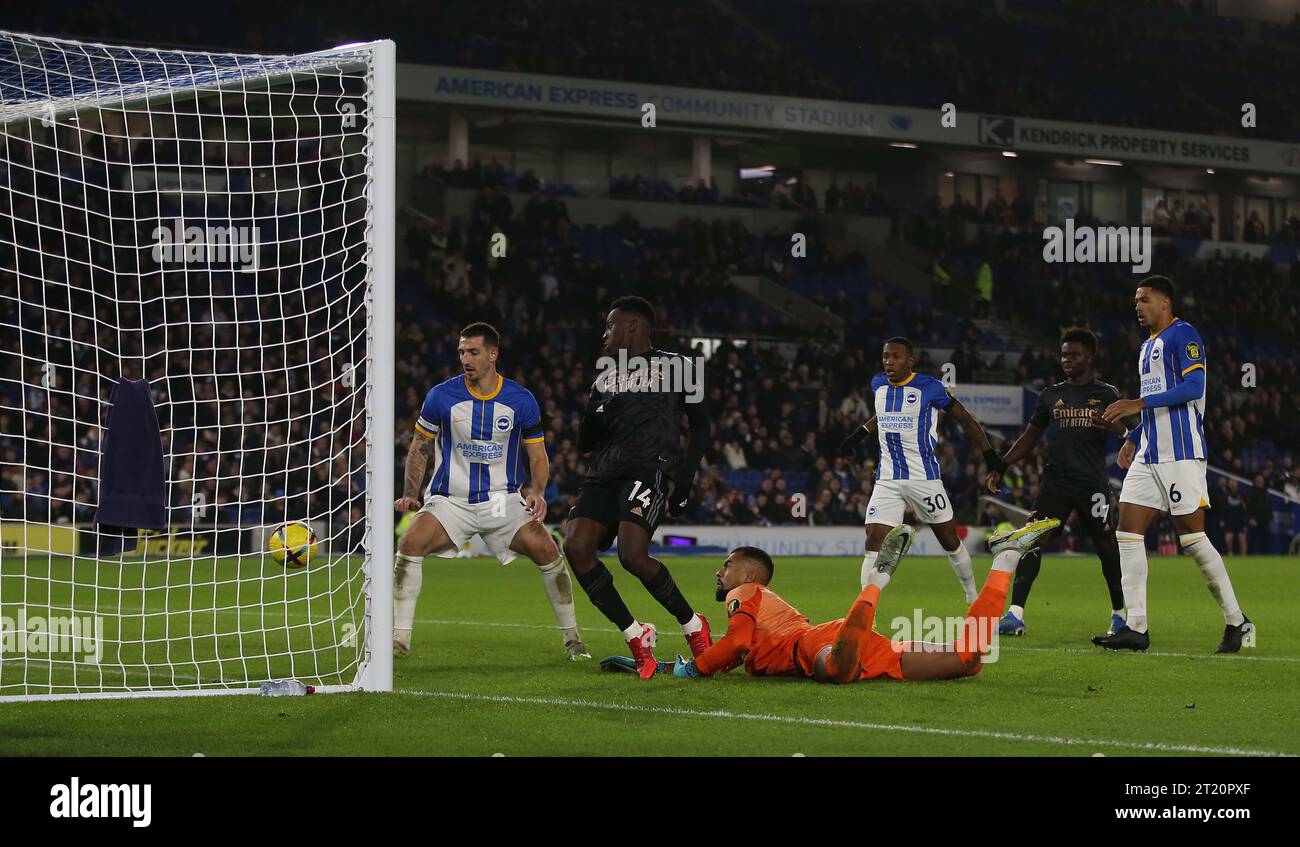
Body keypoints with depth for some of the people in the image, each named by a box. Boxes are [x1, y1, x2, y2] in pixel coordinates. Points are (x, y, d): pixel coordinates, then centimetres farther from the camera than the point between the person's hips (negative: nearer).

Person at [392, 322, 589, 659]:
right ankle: (399, 638, -16)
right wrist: (410, 494, -1)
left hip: (504, 501, 0)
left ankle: (572, 638, 1)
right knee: (410, 545, -24)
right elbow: (420, 446, 9)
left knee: (546, 551, -16)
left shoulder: (521, 400, -3)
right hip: (450, 500, 0)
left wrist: (536, 491, -13)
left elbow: (537, 455, 6)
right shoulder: (441, 396, -4)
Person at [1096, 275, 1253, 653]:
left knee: (1193, 537, -8)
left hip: (1181, 454, -9)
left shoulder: (1183, 335, -7)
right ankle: (1136, 628, -3)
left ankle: (1237, 623, 3)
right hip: (1149, 455, 9)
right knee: (1128, 531, -2)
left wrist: (1138, 403, -22)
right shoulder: (1148, 346, 21)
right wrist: (1132, 440, 20)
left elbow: (1193, 387, -19)